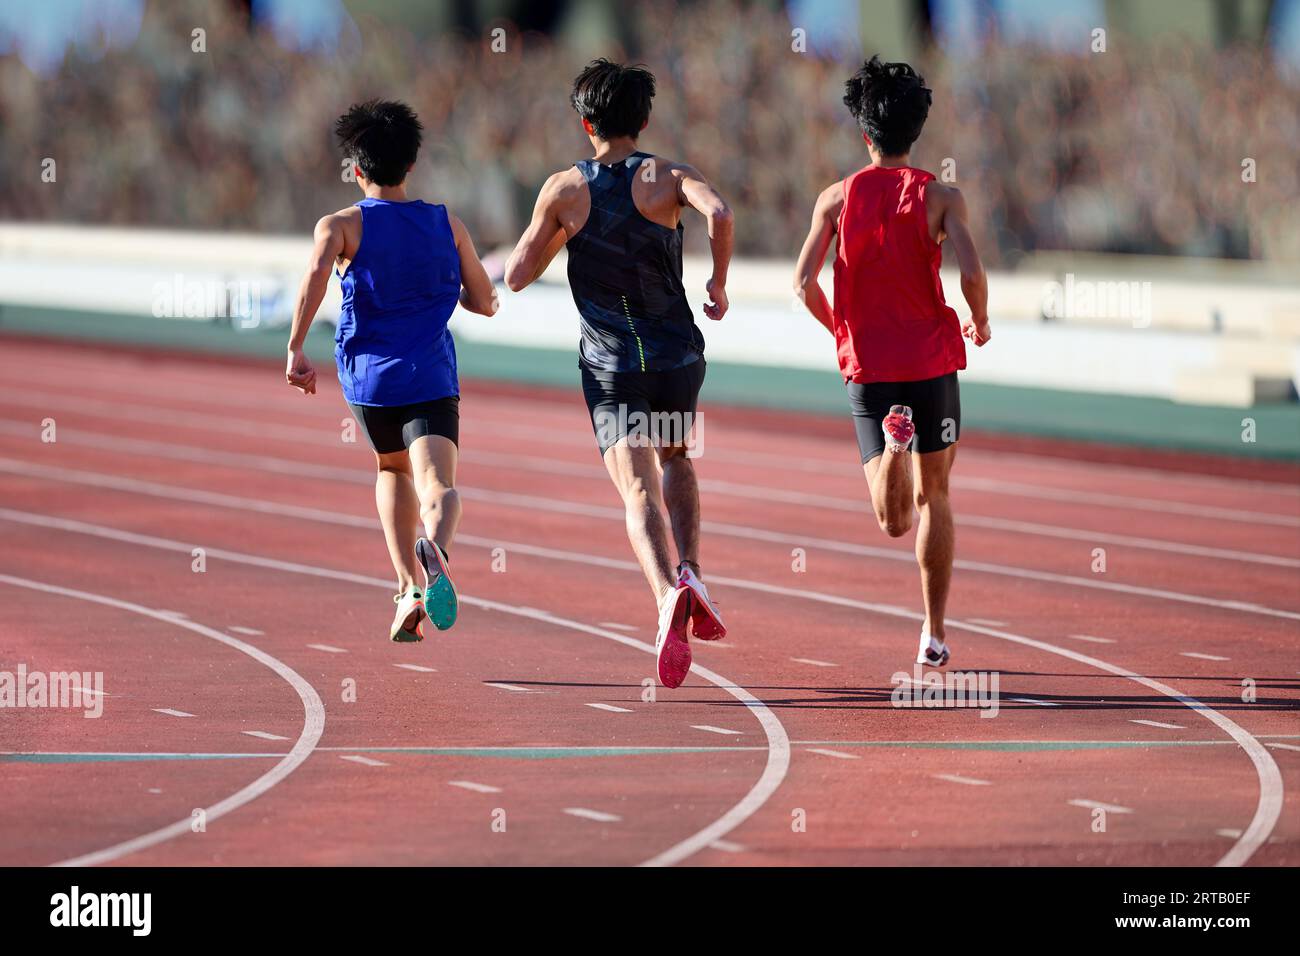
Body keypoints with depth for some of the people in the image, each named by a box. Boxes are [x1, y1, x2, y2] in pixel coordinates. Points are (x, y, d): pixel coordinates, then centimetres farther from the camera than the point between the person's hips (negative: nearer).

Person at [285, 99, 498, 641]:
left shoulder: (342, 226, 2)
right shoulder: (447, 225, 10)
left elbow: (317, 272, -18)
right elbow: (484, 302, 13)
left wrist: (296, 349, -17)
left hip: (368, 376, 1)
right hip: (431, 378, -1)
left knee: (392, 470, 27)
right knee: (436, 485, -16)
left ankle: (409, 587, 18)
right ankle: (436, 546, -52)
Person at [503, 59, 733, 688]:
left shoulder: (564, 189, 2)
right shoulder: (667, 177, 0)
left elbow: (517, 276, 6)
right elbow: (718, 214, -21)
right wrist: (719, 283, -7)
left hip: (610, 364, -1)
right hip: (677, 354, 1)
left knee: (639, 491, -11)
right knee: (675, 459, 28)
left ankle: (667, 592, -39)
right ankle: (690, 570, 7)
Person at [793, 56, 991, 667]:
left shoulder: (837, 198, 2)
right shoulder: (941, 197, -2)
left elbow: (803, 284, -5)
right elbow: (971, 274, -15)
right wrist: (981, 324, 6)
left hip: (867, 366, 0)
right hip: (932, 361, 0)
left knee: (894, 522, -1)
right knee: (934, 497, 17)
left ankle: (892, 439, -33)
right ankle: (935, 635, 16)